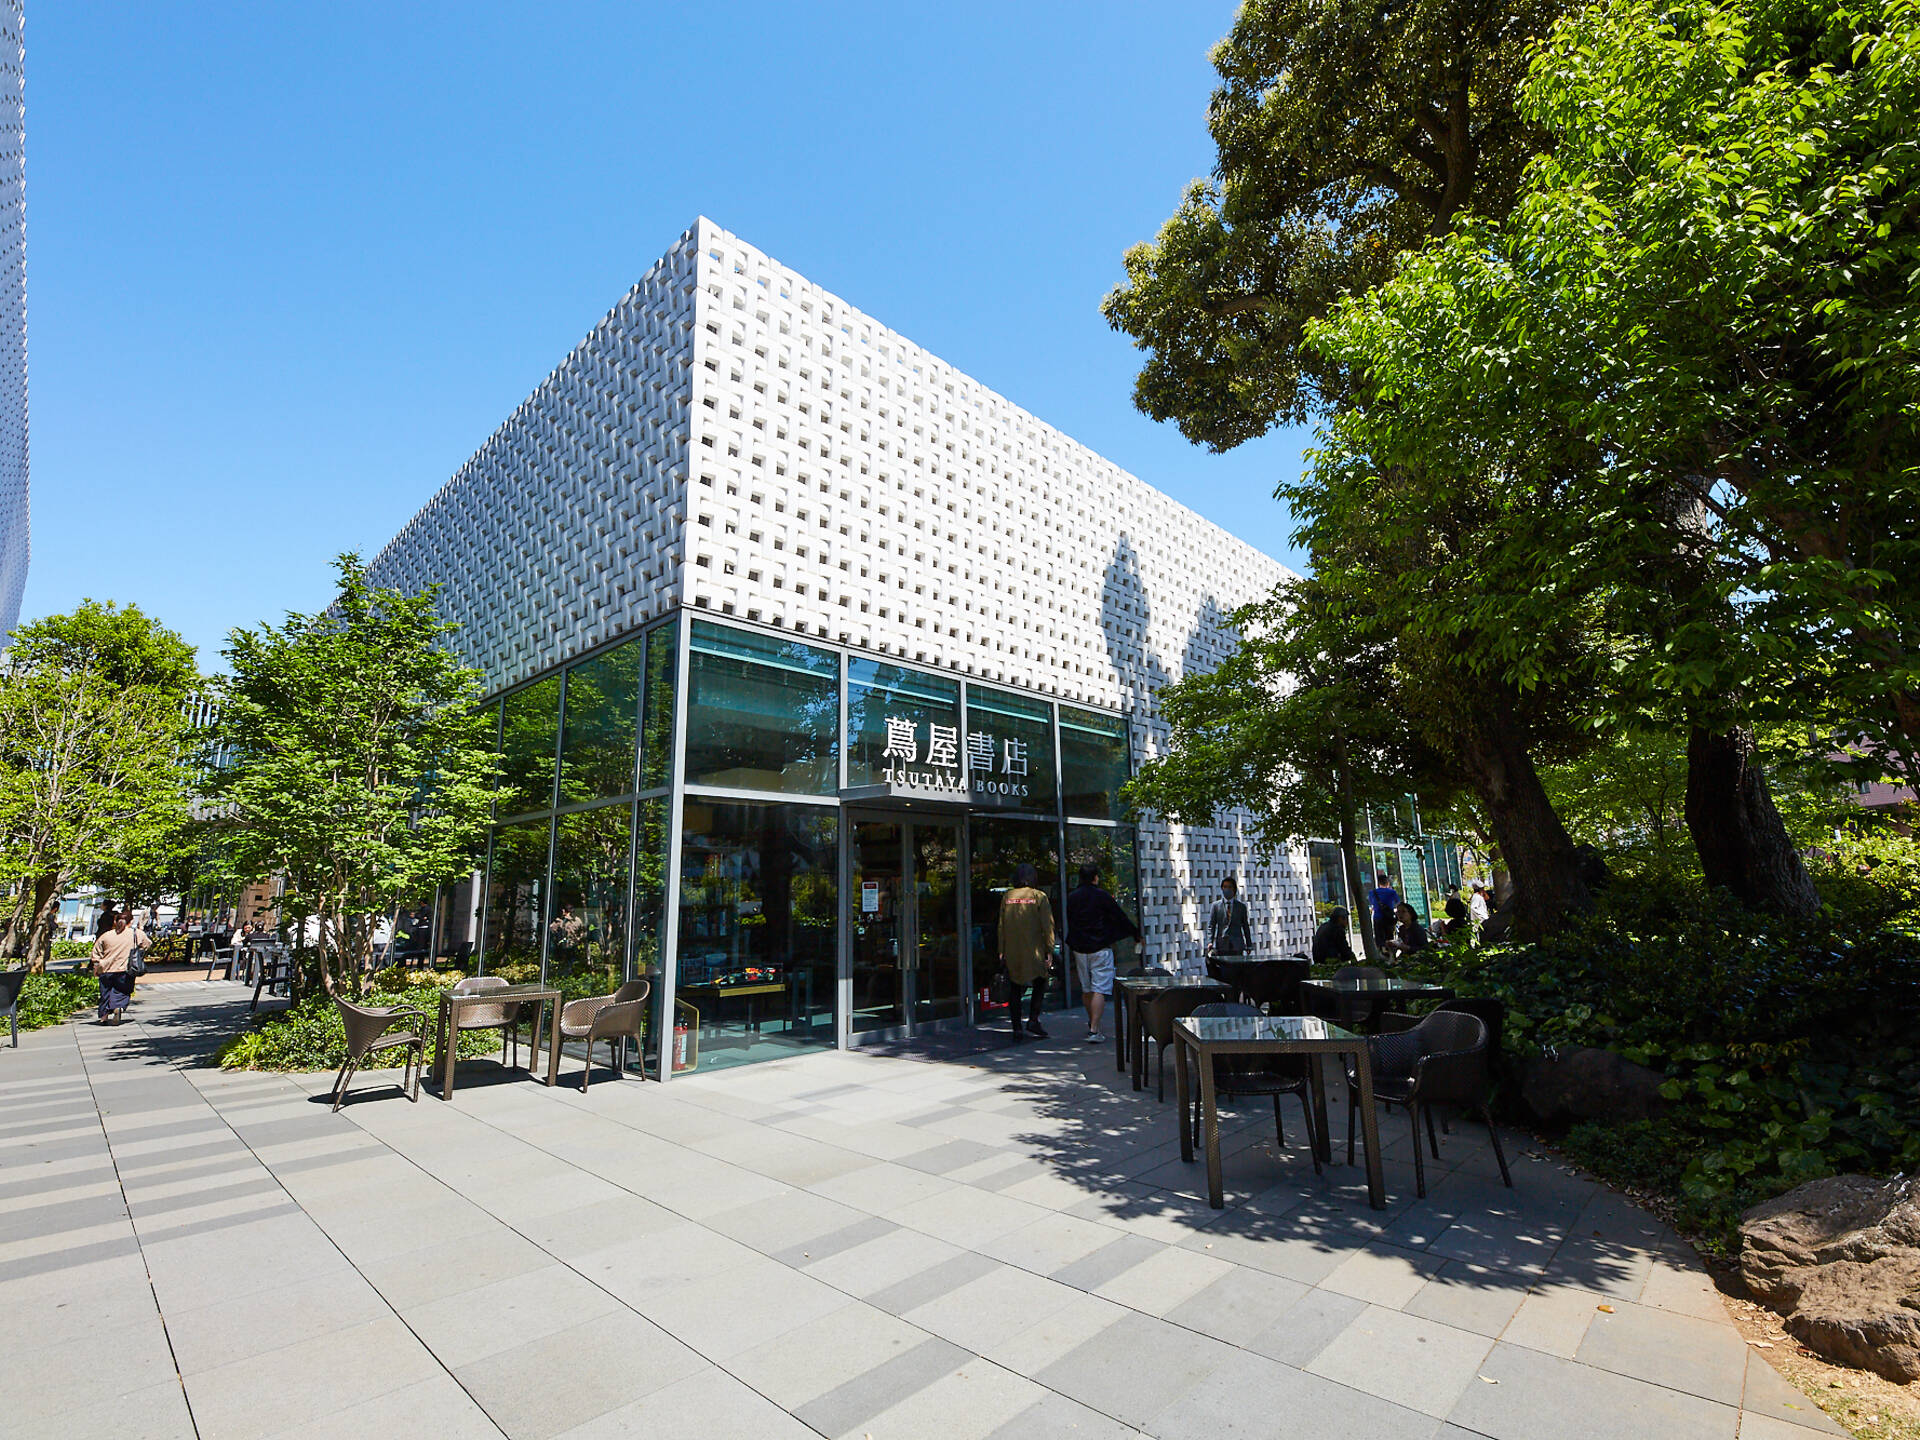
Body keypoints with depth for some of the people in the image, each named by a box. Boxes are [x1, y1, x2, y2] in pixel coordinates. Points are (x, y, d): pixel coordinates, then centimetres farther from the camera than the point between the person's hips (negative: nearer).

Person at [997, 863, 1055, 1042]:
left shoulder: (1007, 897, 4)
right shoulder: (1039, 896, -5)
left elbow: (1001, 926, 6)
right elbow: (1047, 926, -6)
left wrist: (1002, 952, 11)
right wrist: (1049, 950, -1)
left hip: (1012, 952, 3)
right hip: (1034, 951, -2)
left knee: (1015, 990, 9)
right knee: (1040, 984, 17)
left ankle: (1016, 1029, 8)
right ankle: (1033, 1020, 6)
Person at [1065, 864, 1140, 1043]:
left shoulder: (1072, 898, 5)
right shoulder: (1102, 896, -8)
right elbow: (1120, 917, -1)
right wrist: (1136, 933, 12)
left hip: (1079, 949, 5)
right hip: (1100, 948, -5)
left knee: (1086, 989, 17)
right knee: (1099, 989, -6)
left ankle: (1092, 1023, 33)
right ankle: (1094, 1029, -12)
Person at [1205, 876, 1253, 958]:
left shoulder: (1241, 906, 10)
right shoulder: (1216, 905, 7)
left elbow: (1246, 926, 12)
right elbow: (1211, 925, 3)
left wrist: (1249, 945, 9)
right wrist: (1210, 941, -11)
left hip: (1237, 946, 1)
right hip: (1221, 946, -1)